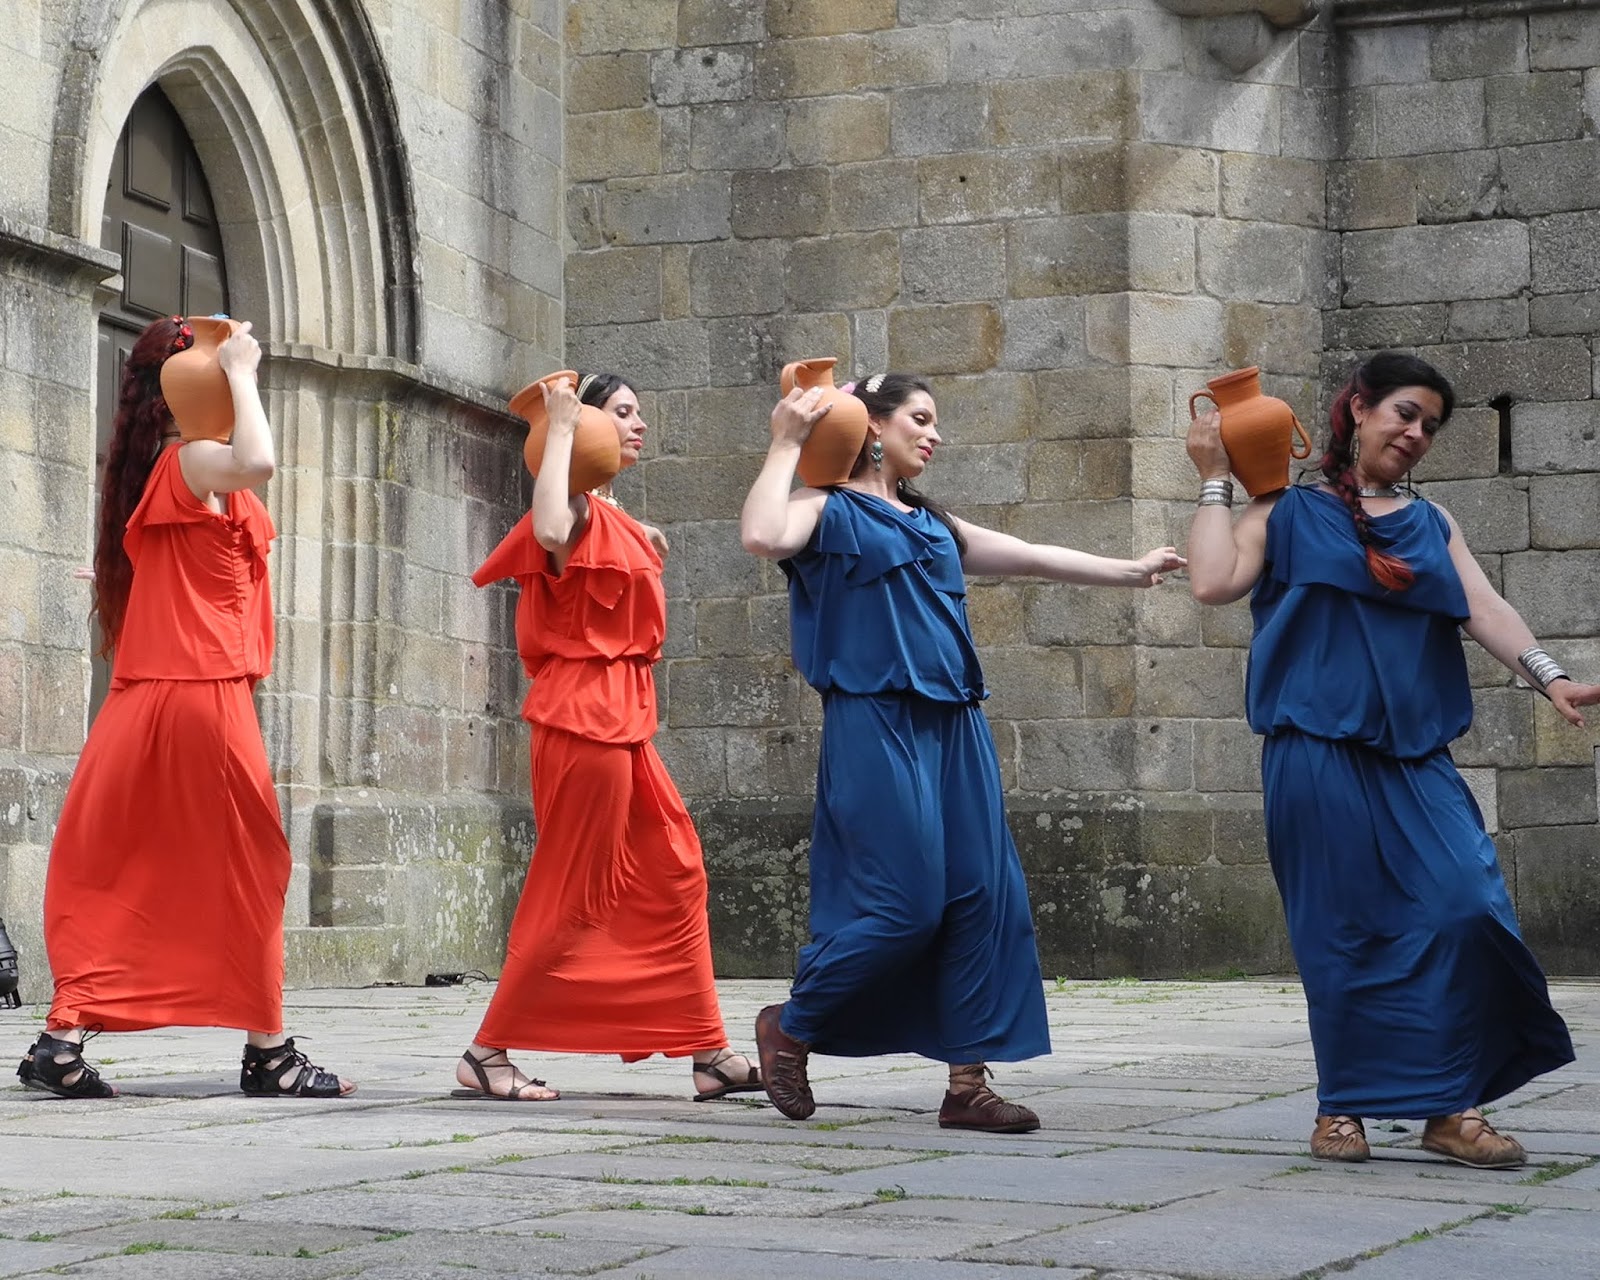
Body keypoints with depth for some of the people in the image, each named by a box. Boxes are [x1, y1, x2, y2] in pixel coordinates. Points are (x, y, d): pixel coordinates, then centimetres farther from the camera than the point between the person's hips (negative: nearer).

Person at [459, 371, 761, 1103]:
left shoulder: (613, 520, 17)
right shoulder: (581, 511, -11)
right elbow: (549, 531, -37)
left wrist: (646, 556, 19)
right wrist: (559, 429, -27)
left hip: (621, 715, 10)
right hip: (586, 712, -10)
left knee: (675, 877, 9)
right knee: (572, 893, -5)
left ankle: (707, 1053, 12)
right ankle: (487, 1055, 2)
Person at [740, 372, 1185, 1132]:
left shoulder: (933, 525, 22)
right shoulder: (829, 511, 1)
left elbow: (1030, 558, 27)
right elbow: (763, 536, -20)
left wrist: (1130, 572, 29)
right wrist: (786, 446, -11)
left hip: (954, 726, 7)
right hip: (876, 725, -7)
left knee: (986, 897, -1)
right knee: (904, 903, -11)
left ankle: (968, 1080, 5)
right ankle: (789, 1027, 10)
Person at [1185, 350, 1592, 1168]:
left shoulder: (1432, 525, 19)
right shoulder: (1289, 514, 7)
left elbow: (1482, 608, 6)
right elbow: (1213, 582, -7)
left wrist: (1546, 675, -10)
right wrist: (1214, 480, 0)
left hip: (1415, 756, 4)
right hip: (1320, 754, -3)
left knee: (1464, 909, -11)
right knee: (1344, 932, -2)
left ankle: (1452, 1106, -2)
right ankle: (1342, 1108, 12)